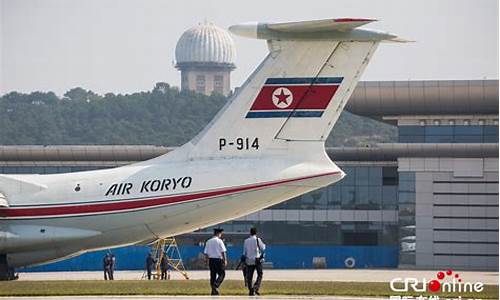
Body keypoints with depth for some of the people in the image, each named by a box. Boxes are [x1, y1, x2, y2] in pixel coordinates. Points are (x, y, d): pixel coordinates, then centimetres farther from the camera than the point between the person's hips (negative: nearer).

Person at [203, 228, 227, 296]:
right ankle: (216, 285, -19)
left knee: (213, 275, 10)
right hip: (218, 259, -5)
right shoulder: (219, 241, -7)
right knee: (222, 274, 3)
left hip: (211, 260, 6)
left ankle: (213, 291, 10)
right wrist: (225, 260, -5)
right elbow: (223, 252, -11)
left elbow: (205, 253, 9)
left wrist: (207, 261, 17)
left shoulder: (208, 242, 8)